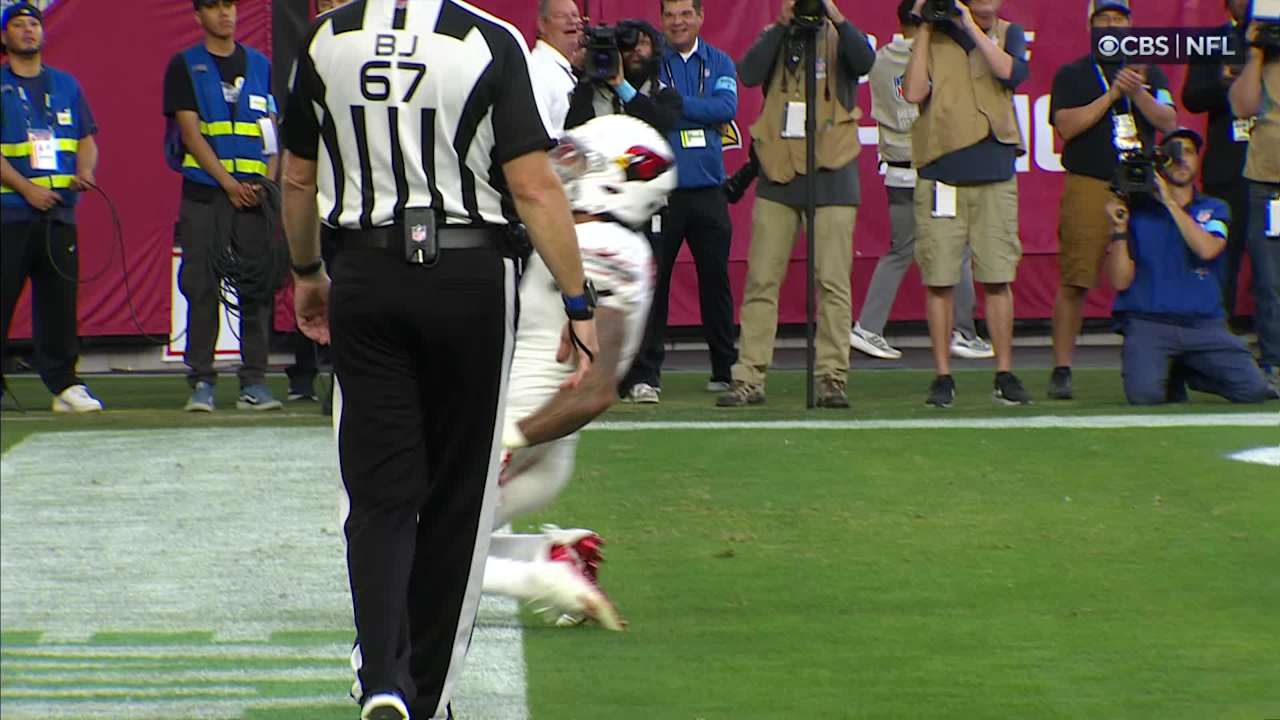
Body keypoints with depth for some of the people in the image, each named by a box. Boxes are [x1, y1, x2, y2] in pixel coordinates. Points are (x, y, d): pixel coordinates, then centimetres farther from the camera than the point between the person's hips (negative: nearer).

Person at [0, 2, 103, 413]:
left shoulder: (66, 86, 18)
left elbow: (87, 140, 18)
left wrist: (85, 172, -3)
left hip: (60, 210, 4)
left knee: (60, 299, 3)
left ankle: (64, 384, 8)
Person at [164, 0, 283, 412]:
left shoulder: (260, 66, 14)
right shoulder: (185, 66, 4)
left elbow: (272, 131, 12)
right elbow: (190, 132, -3)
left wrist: (268, 182, -5)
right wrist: (229, 184, -11)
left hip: (255, 195, 3)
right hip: (204, 195, -3)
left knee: (258, 290, 0)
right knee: (202, 290, -5)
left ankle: (254, 382, 3)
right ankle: (201, 382, -1)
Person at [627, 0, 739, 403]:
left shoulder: (719, 64, 10)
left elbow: (726, 108, -7)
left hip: (707, 190, 2)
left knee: (715, 279, 6)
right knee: (653, 280, -4)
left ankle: (726, 370, 16)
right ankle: (645, 374, -1)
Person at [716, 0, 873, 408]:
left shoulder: (838, 38, 5)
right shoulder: (774, 38, 11)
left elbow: (864, 61, -16)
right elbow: (749, 74, -8)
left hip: (831, 173, -2)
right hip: (778, 170, 2)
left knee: (832, 281, -4)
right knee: (761, 279, 0)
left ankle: (832, 379, 0)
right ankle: (749, 379, 3)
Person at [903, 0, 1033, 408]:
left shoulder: (1008, 35, 10)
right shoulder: (935, 38, 5)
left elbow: (1009, 71, -11)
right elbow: (915, 92, -8)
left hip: (994, 174, 1)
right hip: (940, 173, -1)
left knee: (997, 278, 1)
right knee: (939, 279, -1)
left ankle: (1005, 375, 8)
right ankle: (943, 377, 4)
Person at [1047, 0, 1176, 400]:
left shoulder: (1150, 73, 17)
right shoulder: (1072, 75, 8)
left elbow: (1168, 122, 5)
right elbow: (1067, 126, -7)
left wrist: (1138, 94, -11)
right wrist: (1113, 93, -10)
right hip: (1088, 187, -3)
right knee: (1074, 283, -7)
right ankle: (1061, 370, -2)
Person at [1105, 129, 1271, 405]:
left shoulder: (1214, 210, 12)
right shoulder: (1137, 210, 7)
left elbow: (1207, 249, -11)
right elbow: (1120, 281, 0)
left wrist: (1171, 202, -10)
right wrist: (1119, 228, -11)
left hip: (1204, 325, 2)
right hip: (1148, 323, -2)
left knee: (1253, 390, -14)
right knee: (1145, 395, -29)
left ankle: (1187, 372, 16)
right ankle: (1169, 376, 10)